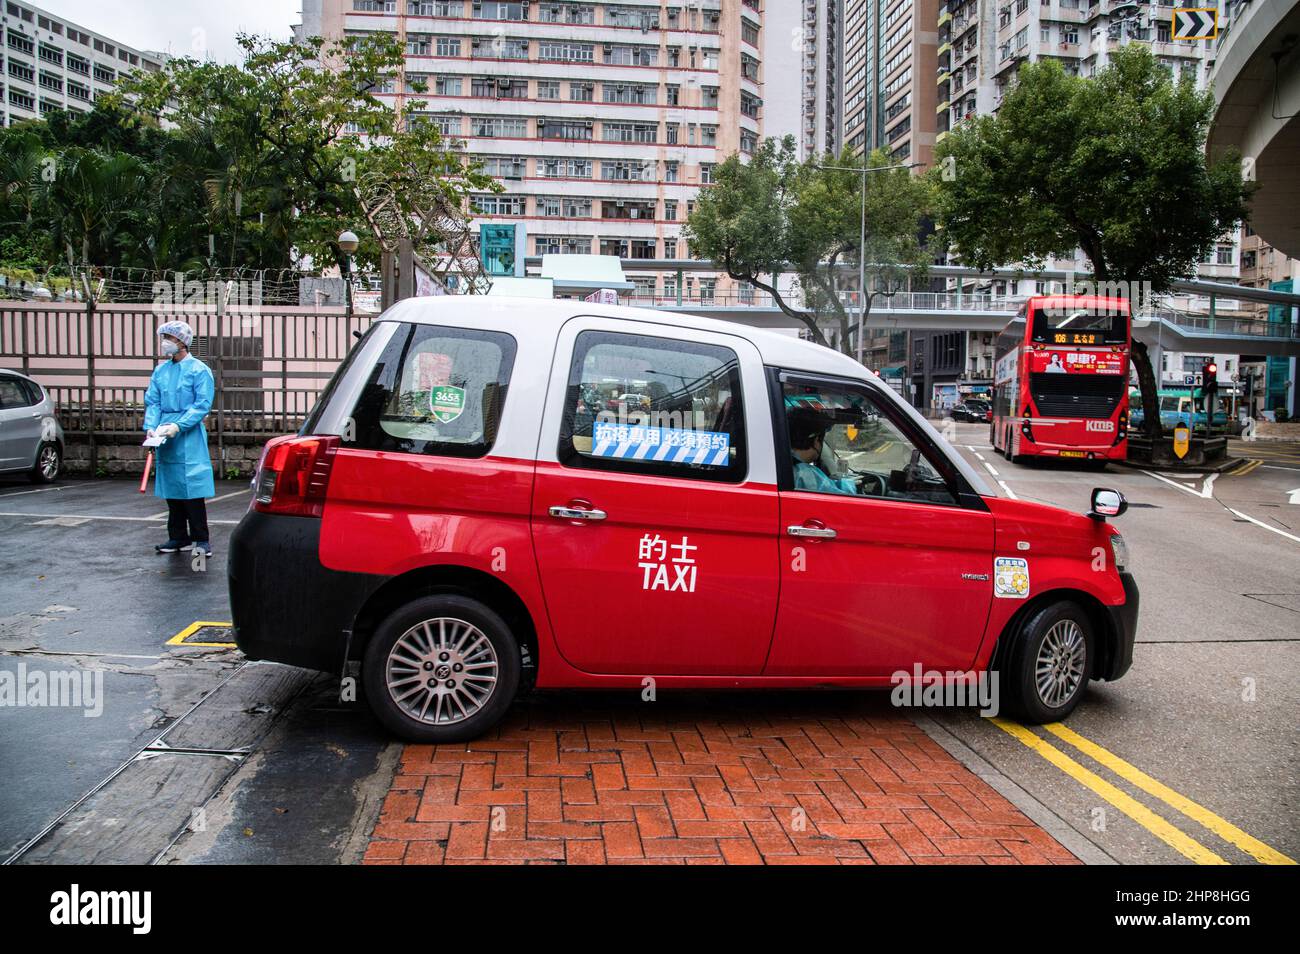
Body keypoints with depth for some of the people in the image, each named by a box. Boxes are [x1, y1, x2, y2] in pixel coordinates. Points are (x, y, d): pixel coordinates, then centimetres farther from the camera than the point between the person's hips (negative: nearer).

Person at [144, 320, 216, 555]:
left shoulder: (199, 370, -5)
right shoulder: (160, 370, 13)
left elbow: (202, 404, -11)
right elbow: (152, 402, 12)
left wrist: (178, 426, -20)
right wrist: (151, 427, -5)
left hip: (188, 437, -6)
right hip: (164, 438, 6)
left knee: (192, 489, -7)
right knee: (171, 489, 11)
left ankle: (200, 539, 0)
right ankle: (178, 537, 20)